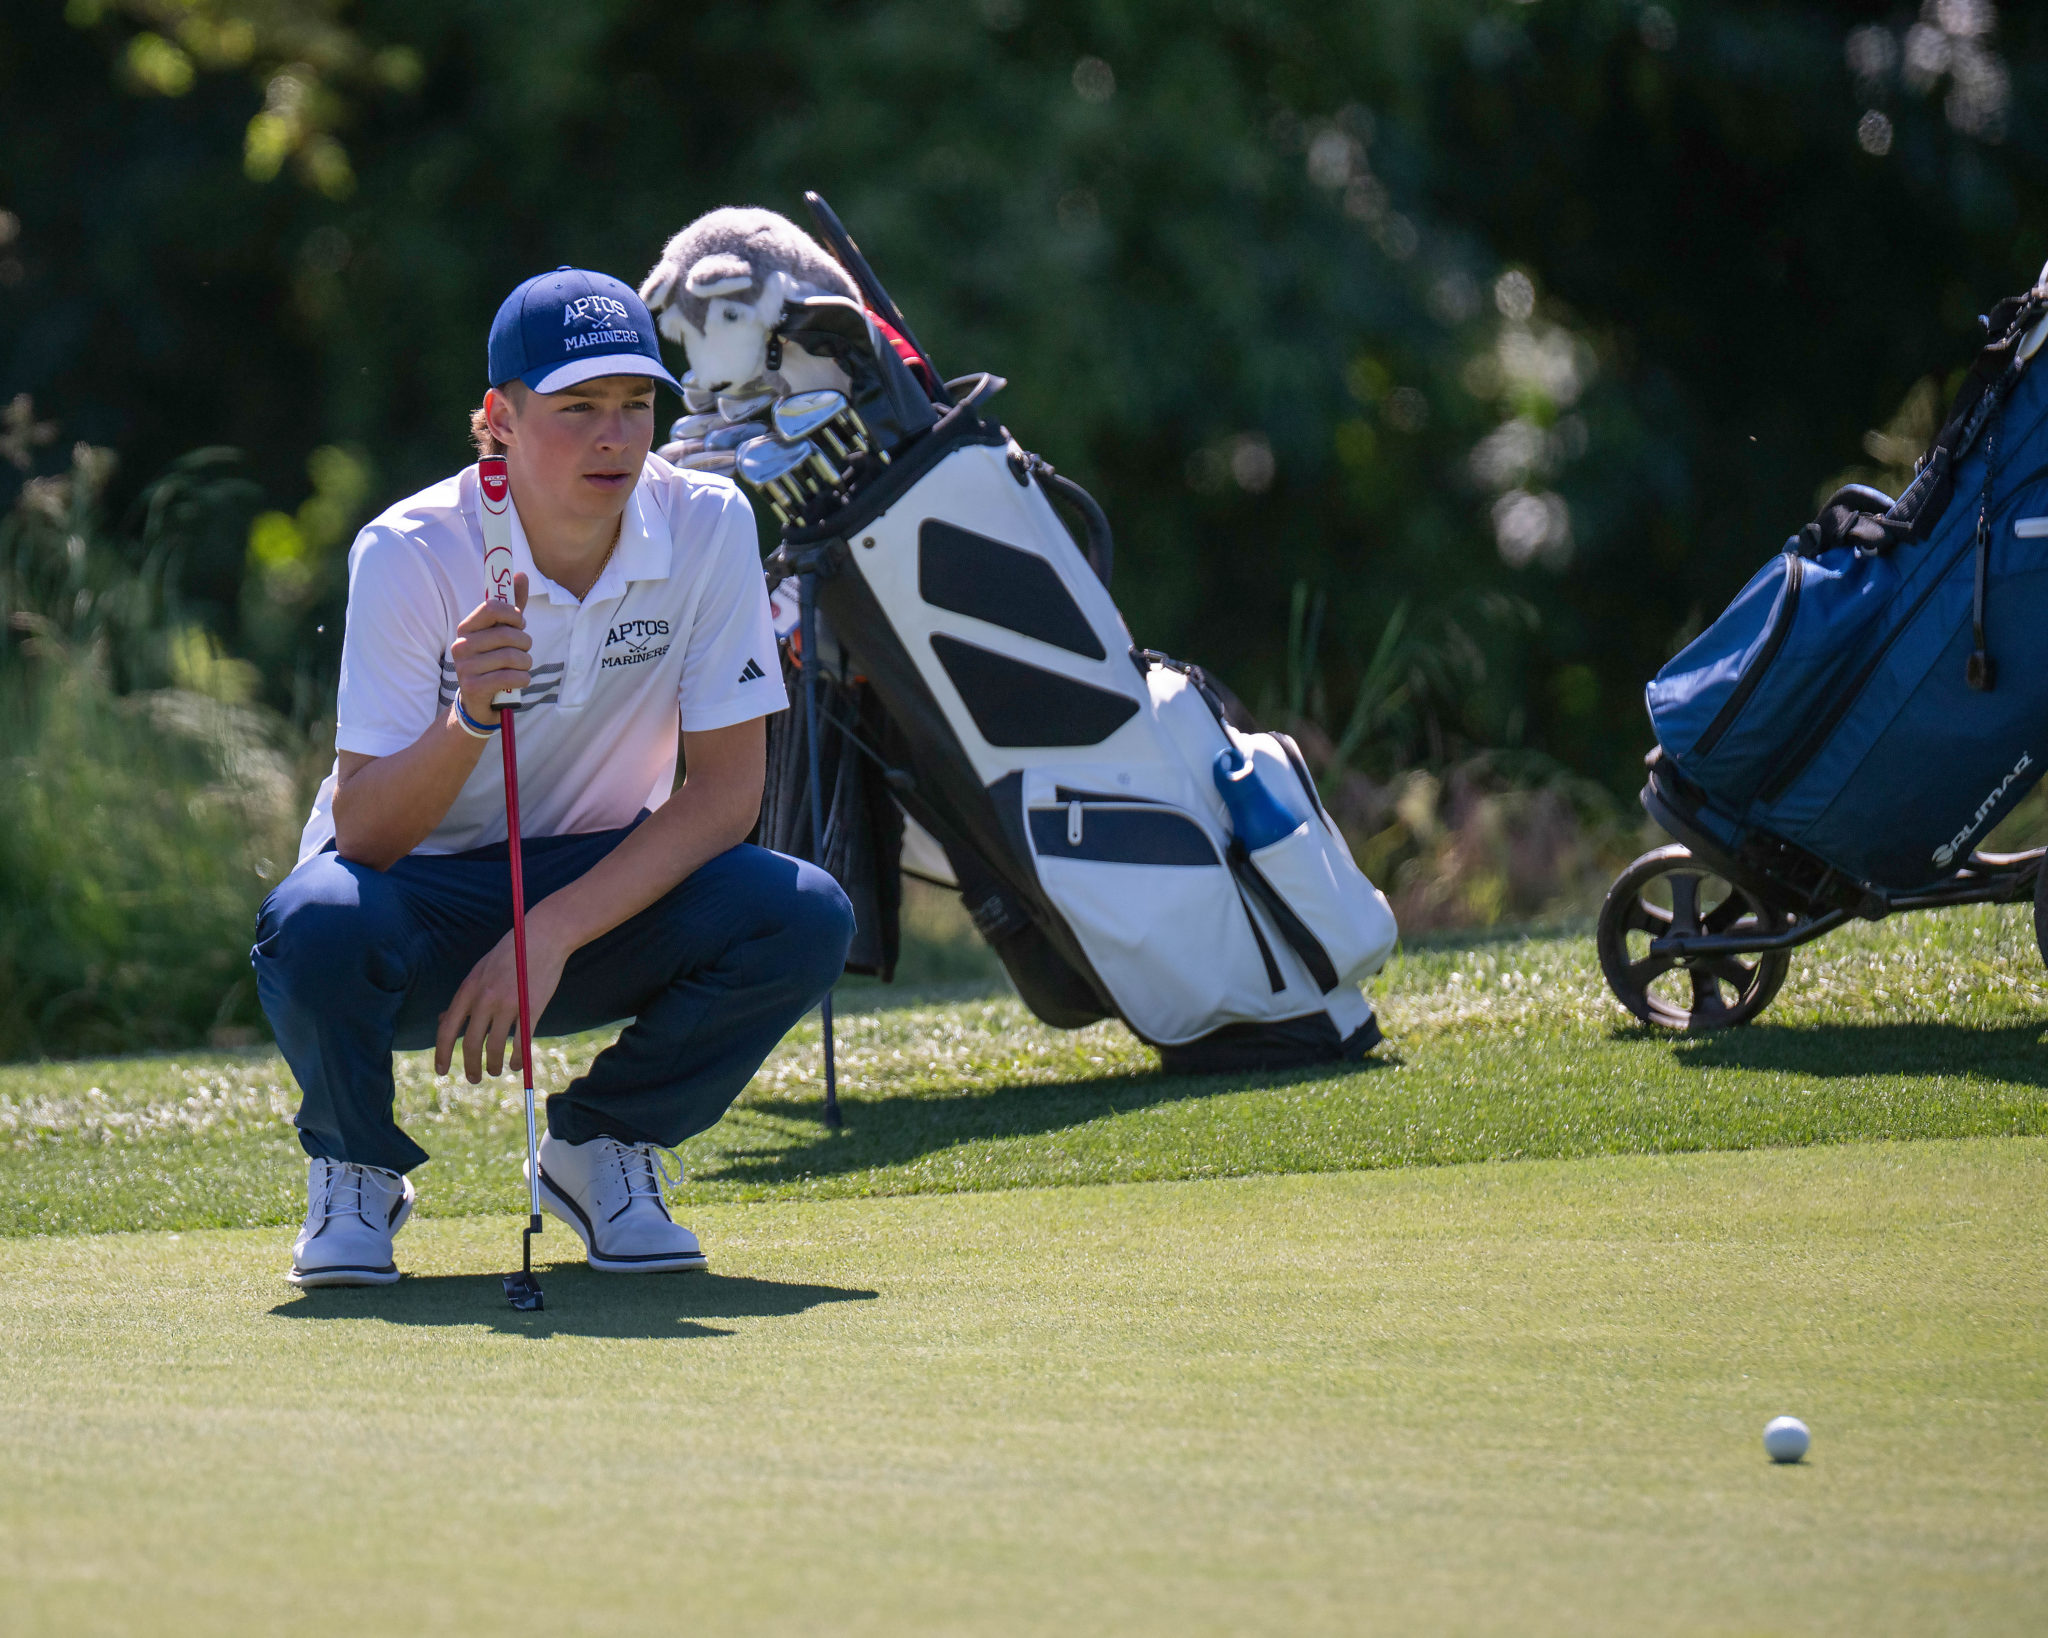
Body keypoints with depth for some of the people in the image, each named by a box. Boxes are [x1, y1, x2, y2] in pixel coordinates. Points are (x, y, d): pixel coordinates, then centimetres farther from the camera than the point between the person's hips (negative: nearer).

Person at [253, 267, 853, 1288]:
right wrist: (468, 718, -45)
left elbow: (726, 788, -13)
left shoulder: (706, 526, -14)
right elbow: (363, 834, -25)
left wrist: (552, 935, -24)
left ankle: (603, 1147, 2)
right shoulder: (408, 554, -20)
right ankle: (356, 1169, -2)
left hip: (606, 887, 2)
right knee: (315, 926, -37)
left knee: (805, 922, -26)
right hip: (422, 898, -2)